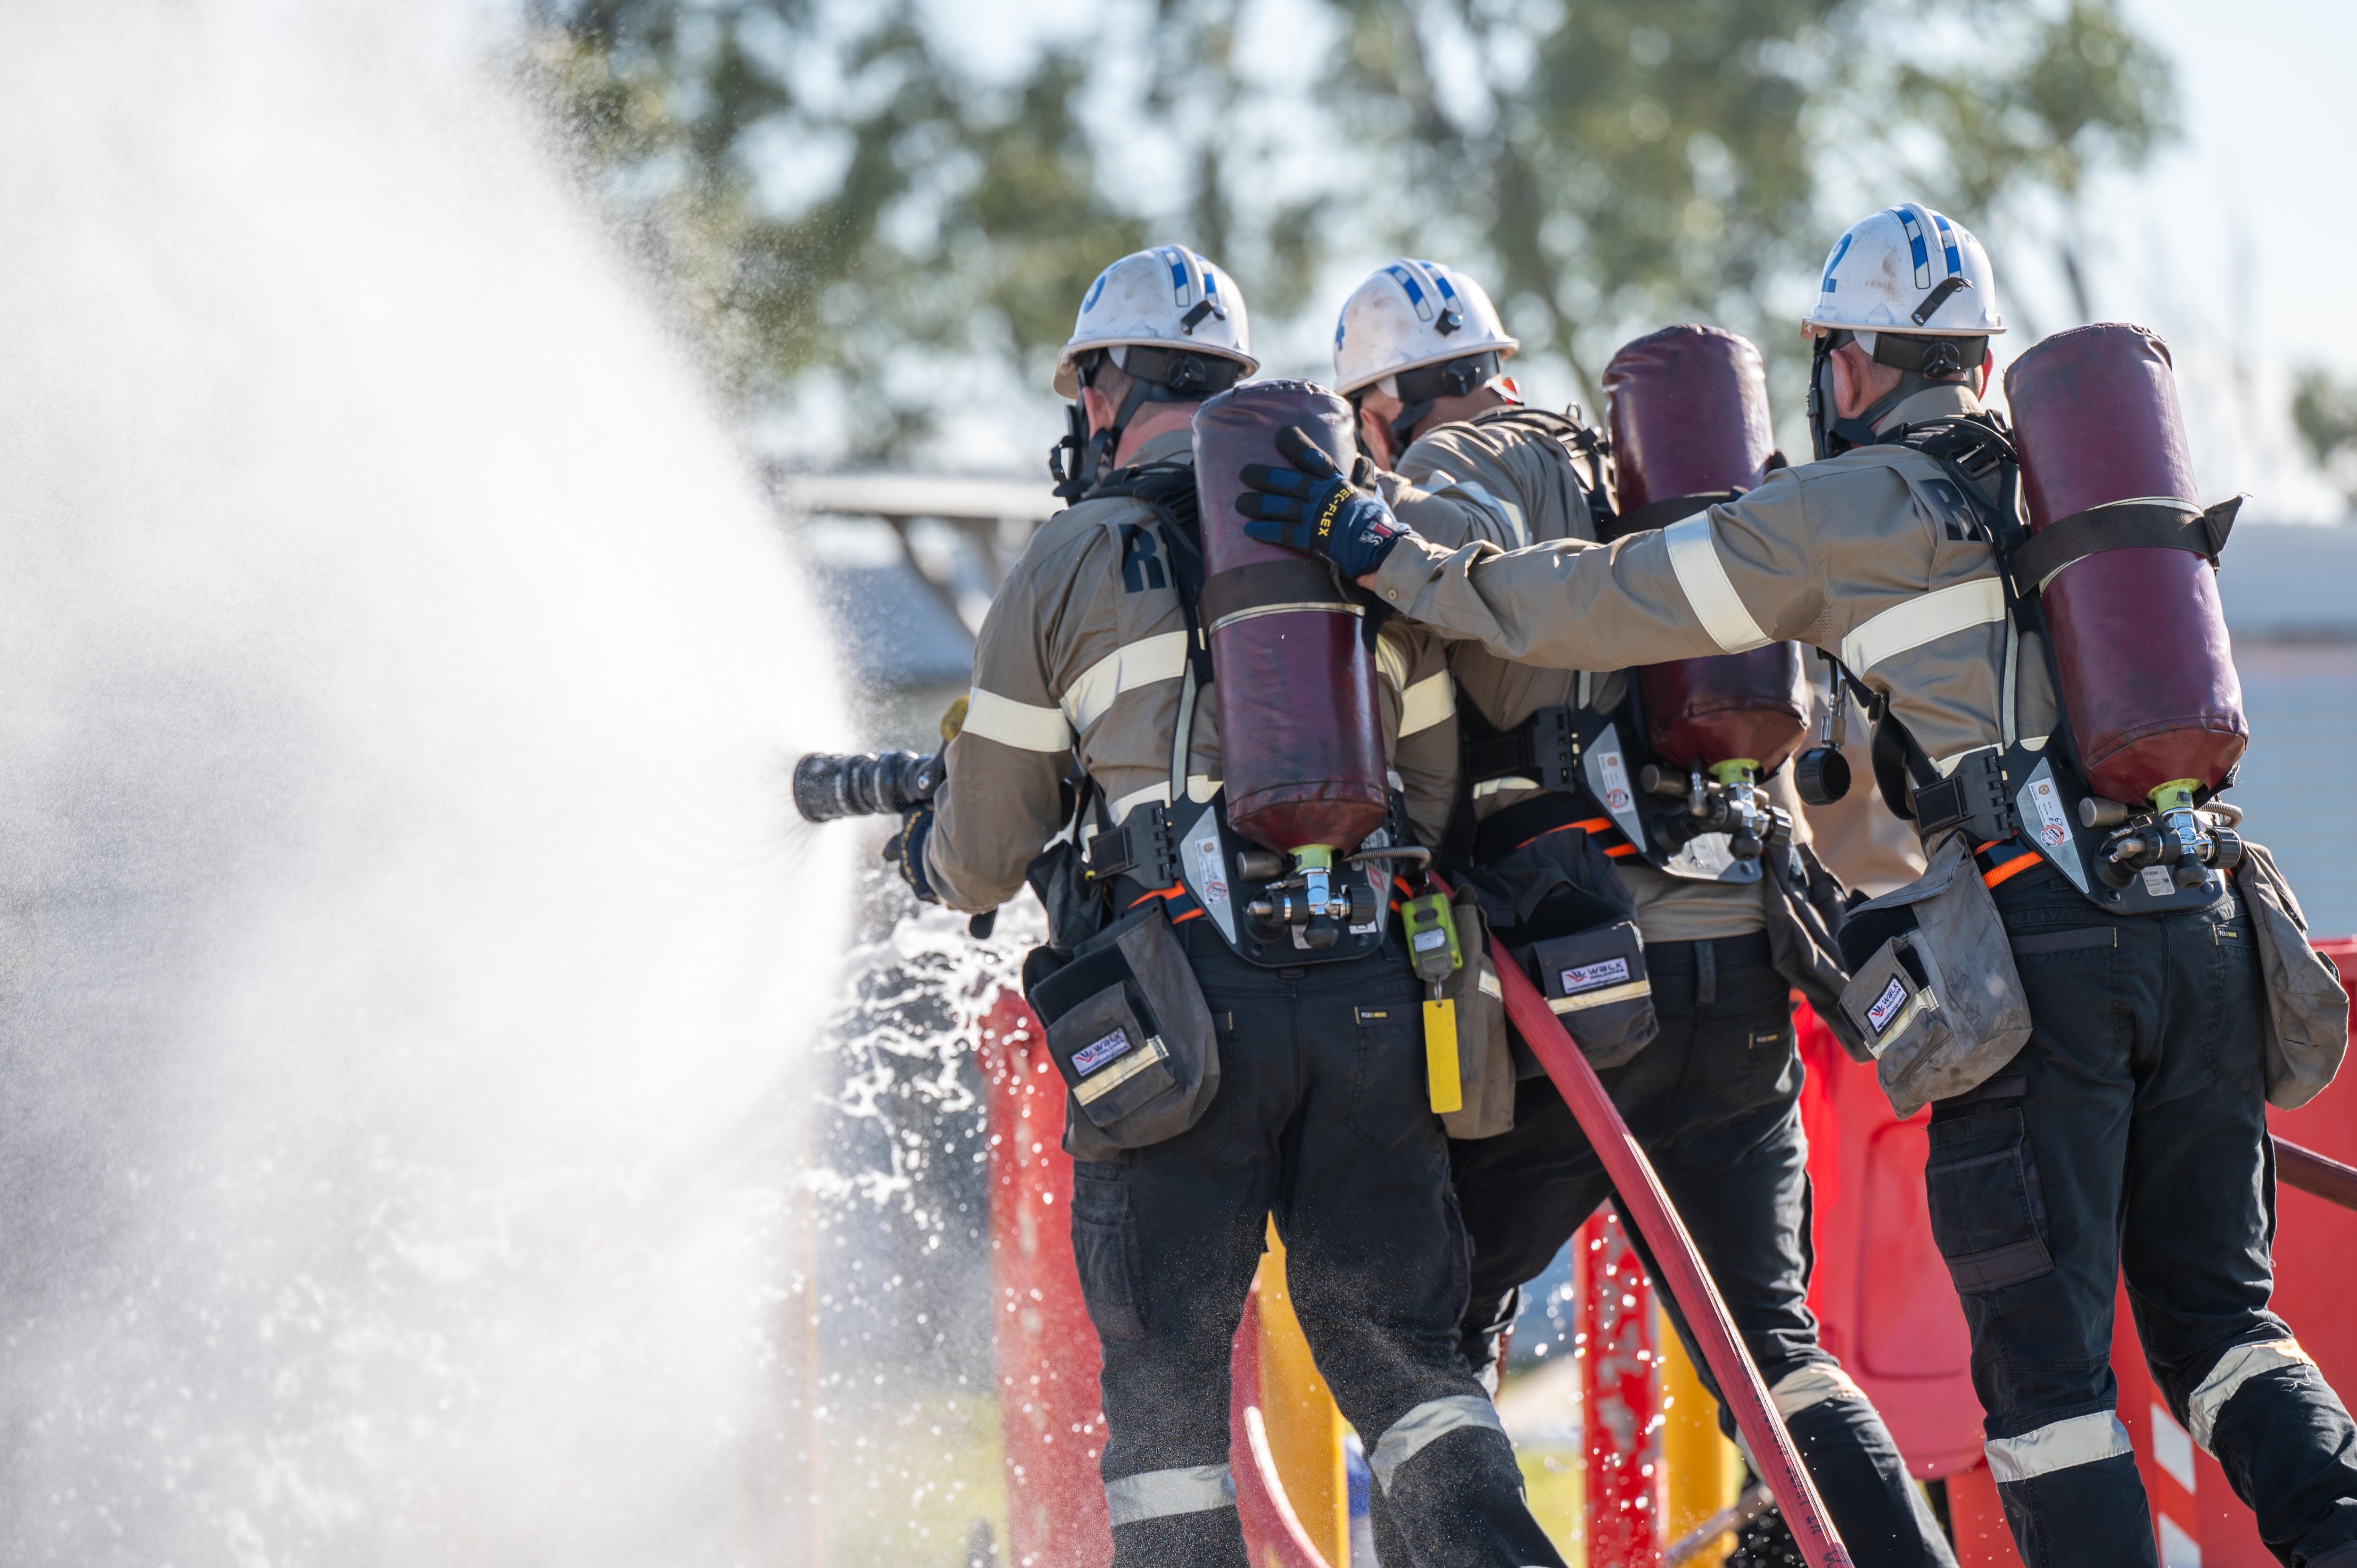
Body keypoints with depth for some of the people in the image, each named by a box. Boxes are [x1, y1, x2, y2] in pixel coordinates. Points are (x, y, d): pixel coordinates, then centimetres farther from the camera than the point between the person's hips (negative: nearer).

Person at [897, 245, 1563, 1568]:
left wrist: (925, 853, 31)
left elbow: (985, 853, 8)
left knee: (1166, 1370, 5)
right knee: (1396, 1342, 11)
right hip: (1371, 996, 4)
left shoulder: (1072, 564, 3)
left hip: (1184, 998, -3)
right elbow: (1434, 790, 17)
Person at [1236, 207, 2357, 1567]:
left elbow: (1604, 606, 4)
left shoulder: (1854, 509, 2)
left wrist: (1394, 558, 12)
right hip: (2206, 920, 6)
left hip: (2039, 944, -6)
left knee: (2045, 1349, 1)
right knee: (2214, 1310, 12)